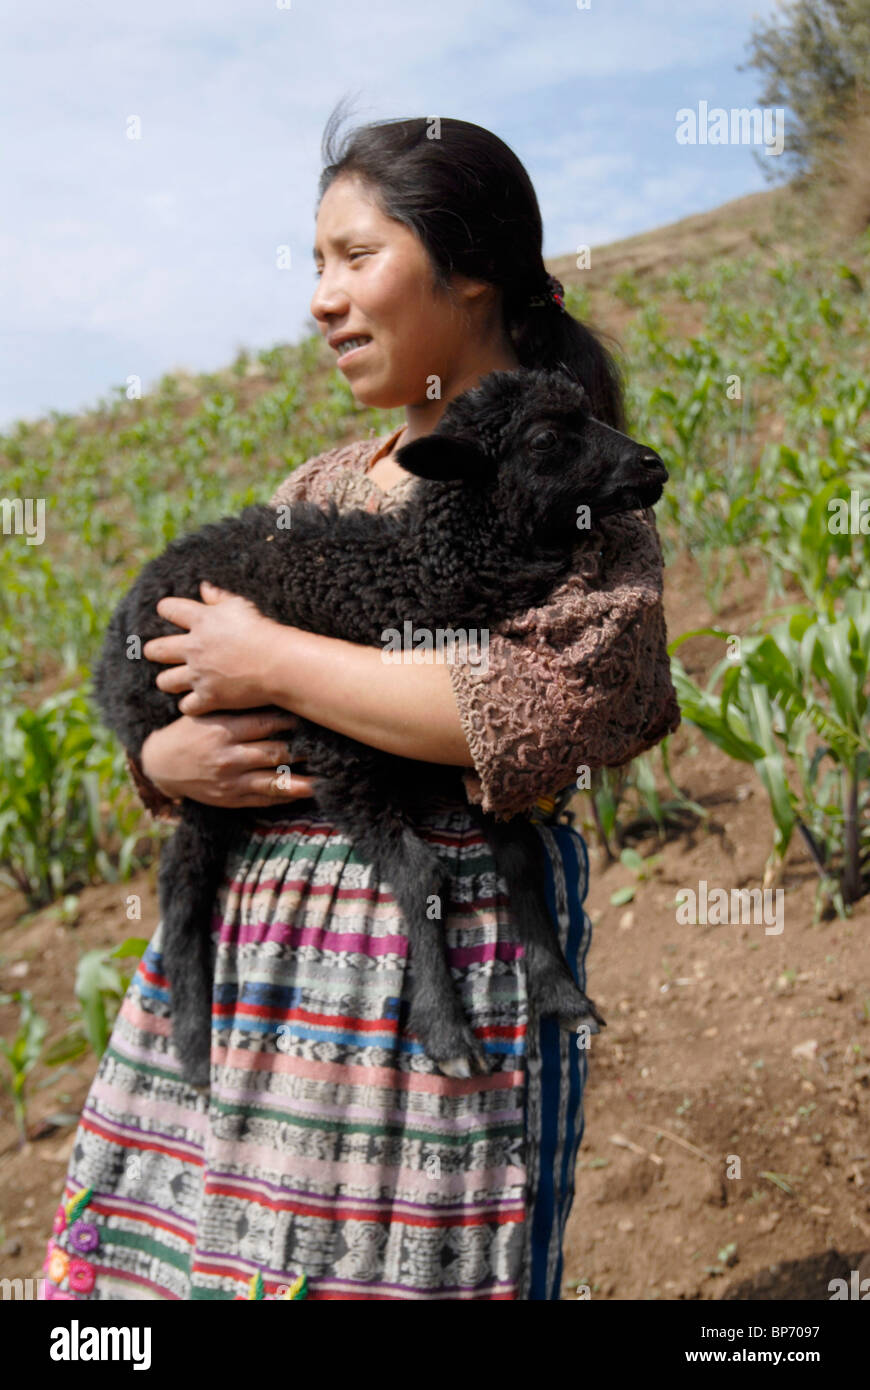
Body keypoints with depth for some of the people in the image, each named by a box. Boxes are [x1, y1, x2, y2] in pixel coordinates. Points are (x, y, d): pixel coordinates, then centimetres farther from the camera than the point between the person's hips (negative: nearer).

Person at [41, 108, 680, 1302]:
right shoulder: (326, 485, 16)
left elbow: (544, 714, -20)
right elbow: (182, 677, 19)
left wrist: (273, 665, -14)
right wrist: (167, 760, -6)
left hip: (432, 966, -6)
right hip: (240, 946, 7)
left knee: (361, 1267, 0)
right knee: (165, 1253, 11)